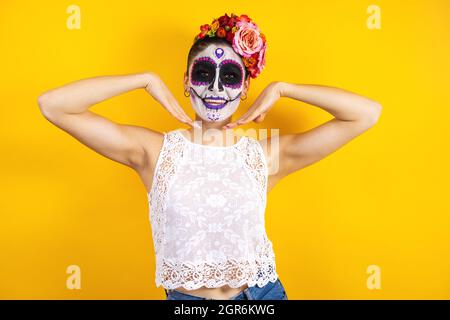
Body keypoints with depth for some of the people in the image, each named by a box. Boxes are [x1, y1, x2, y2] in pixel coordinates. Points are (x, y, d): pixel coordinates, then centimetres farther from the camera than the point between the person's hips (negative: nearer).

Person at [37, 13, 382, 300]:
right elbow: (53, 105, -13)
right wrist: (147, 79, -14)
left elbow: (367, 113, -6)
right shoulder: (156, 151, -9)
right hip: (183, 297, 0)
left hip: (262, 294, 1)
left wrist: (280, 88, -8)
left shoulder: (265, 154, -7)